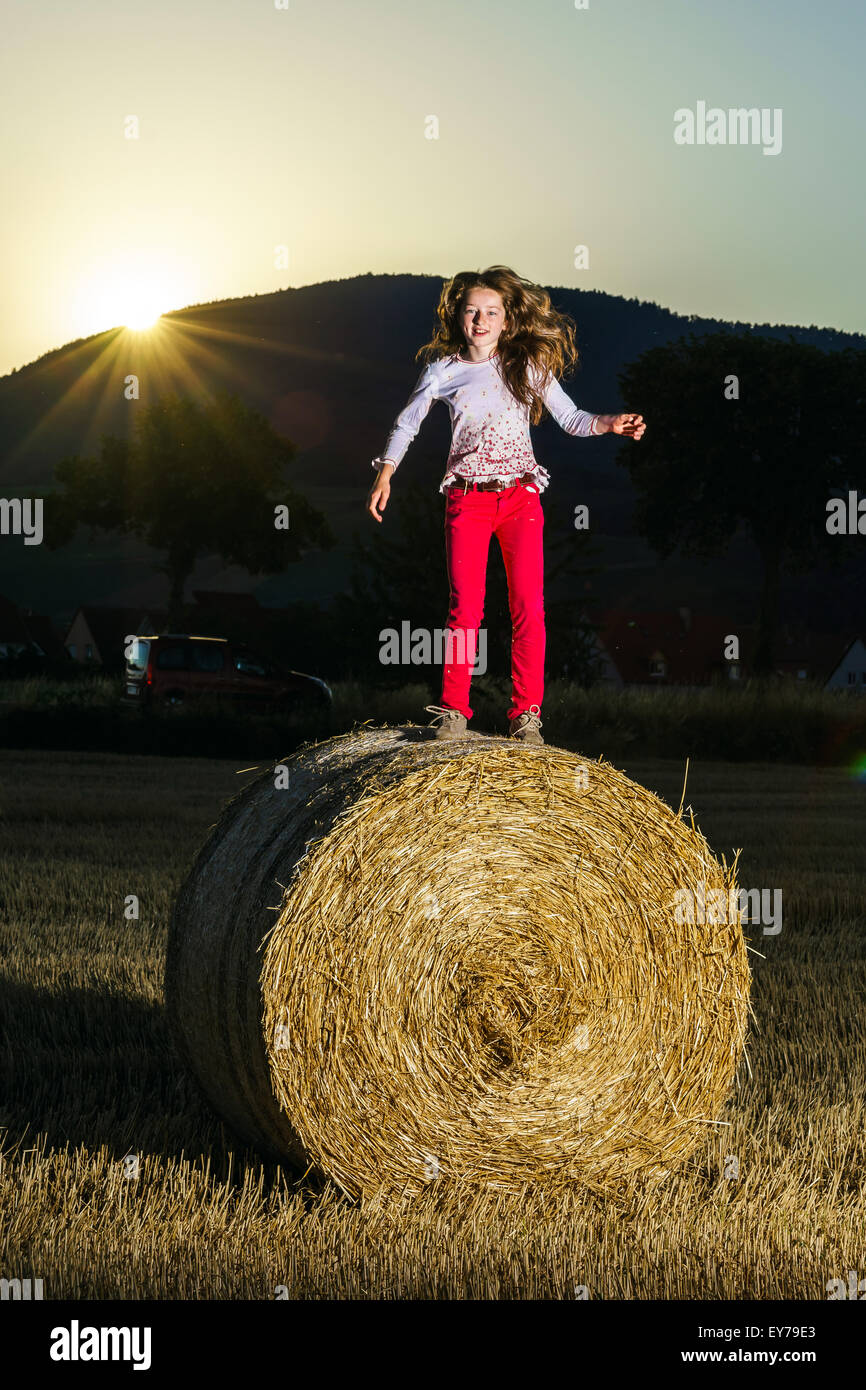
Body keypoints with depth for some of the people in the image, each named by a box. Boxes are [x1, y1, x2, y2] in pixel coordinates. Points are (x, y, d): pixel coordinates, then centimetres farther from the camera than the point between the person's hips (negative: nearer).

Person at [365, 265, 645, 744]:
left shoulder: (528, 366, 6)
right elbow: (406, 424, 17)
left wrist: (609, 424, -12)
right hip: (467, 498, -1)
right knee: (466, 607, -8)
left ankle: (526, 714, -1)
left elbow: (570, 418, 7)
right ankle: (453, 709, 3)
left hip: (520, 495, 1)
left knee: (529, 606, -7)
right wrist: (385, 475, 10)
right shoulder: (444, 370, 5)